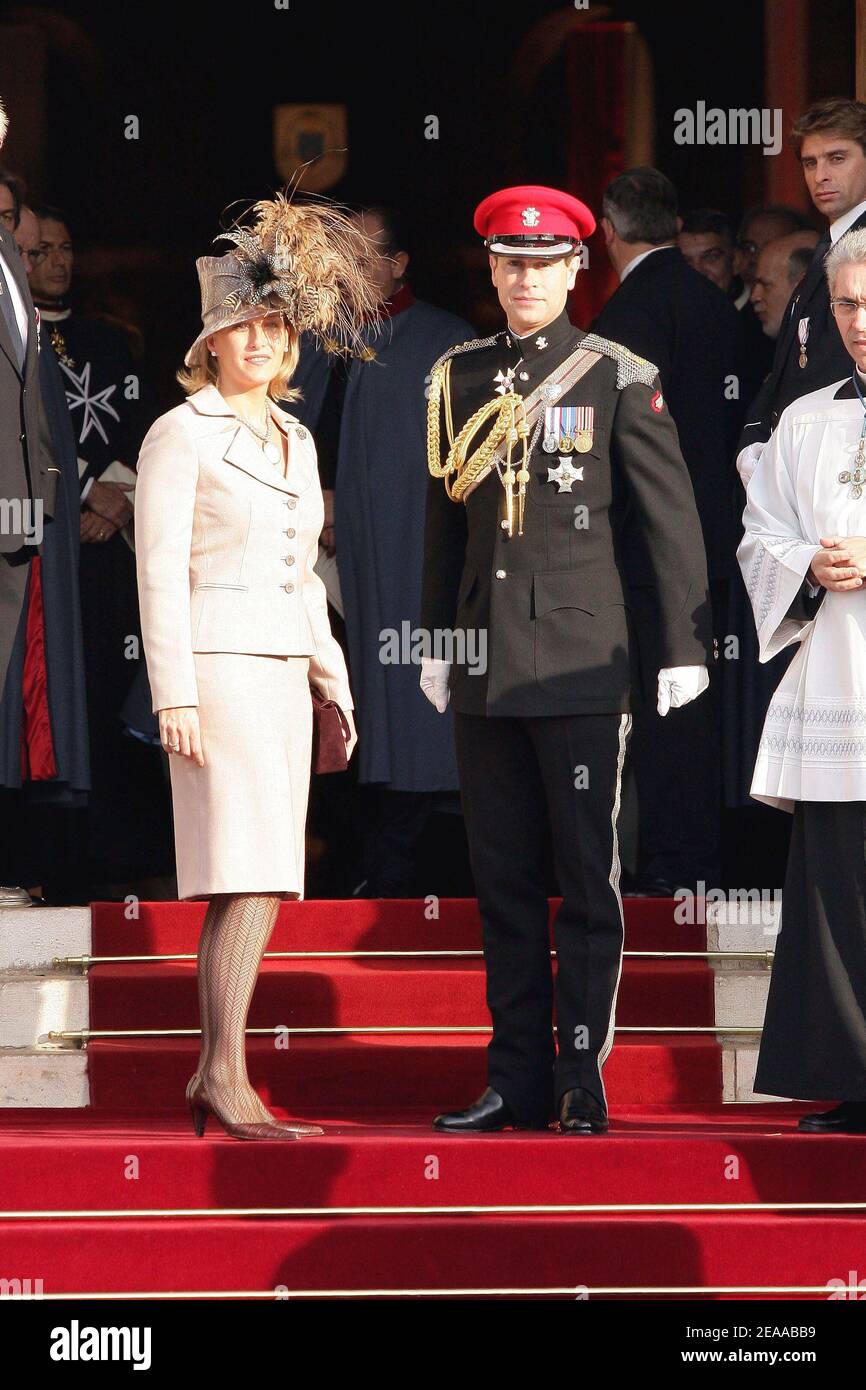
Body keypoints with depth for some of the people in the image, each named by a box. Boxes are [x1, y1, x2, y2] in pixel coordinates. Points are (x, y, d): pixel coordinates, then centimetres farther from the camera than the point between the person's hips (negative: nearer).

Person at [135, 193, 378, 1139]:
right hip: (216, 669, -7)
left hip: (282, 674, 7)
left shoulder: (295, 442, 17)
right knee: (252, 875, -16)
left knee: (250, 881, 4)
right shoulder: (180, 434, -5)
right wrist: (174, 696, -17)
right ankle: (227, 1076, -17)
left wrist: (331, 680, 20)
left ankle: (209, 1077, 7)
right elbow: (159, 572, -10)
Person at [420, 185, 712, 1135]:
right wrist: (437, 642, 18)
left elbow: (671, 519, -2)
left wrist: (685, 648, -5)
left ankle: (583, 1079, 3)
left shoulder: (618, 380, -2)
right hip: (487, 666, 4)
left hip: (581, 664, -4)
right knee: (502, 877, 6)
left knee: (588, 875, -2)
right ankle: (517, 1080, 12)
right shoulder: (457, 379, 11)